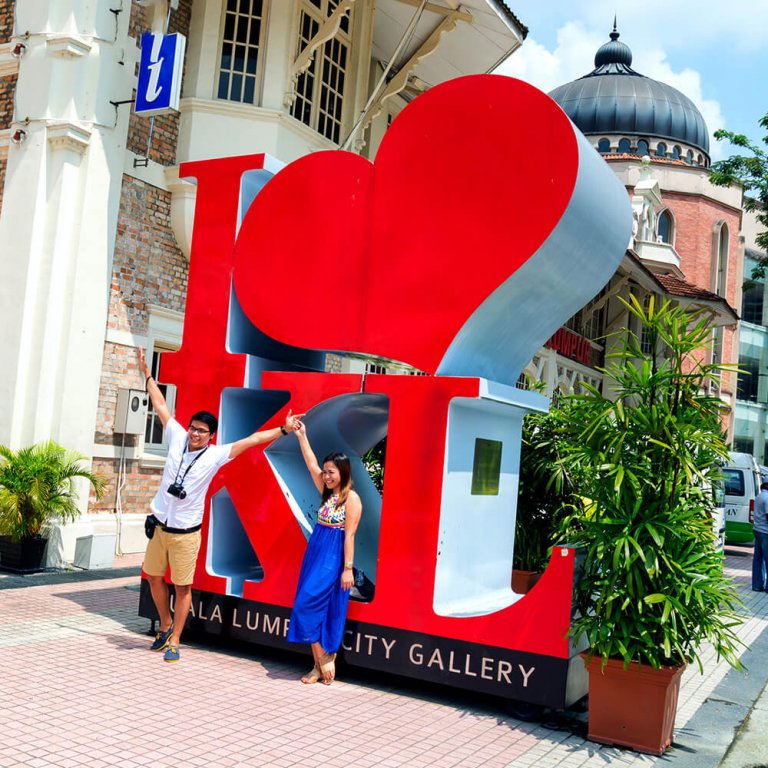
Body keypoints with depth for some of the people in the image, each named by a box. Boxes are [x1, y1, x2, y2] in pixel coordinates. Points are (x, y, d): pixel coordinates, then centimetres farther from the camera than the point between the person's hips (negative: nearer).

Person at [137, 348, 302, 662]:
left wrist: (284, 429, -16)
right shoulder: (177, 437, -1)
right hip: (160, 525, 4)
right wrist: (147, 373, 13)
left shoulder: (216, 454, -10)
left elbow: (252, 440, -12)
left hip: (186, 532, -4)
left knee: (182, 587, 1)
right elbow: (161, 405, 7)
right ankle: (166, 627, 36)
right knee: (154, 577, 15)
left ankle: (174, 641, 13)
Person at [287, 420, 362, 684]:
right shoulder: (327, 493, 10)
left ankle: (323, 659, 1)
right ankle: (321, 664, 13)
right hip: (315, 554, 8)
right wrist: (301, 436, 7)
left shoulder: (351, 499, -11)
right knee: (315, 610, 7)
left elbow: (349, 535, -15)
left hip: (332, 559, -8)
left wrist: (348, 568, -16)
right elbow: (311, 465, 10)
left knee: (307, 607, -11)